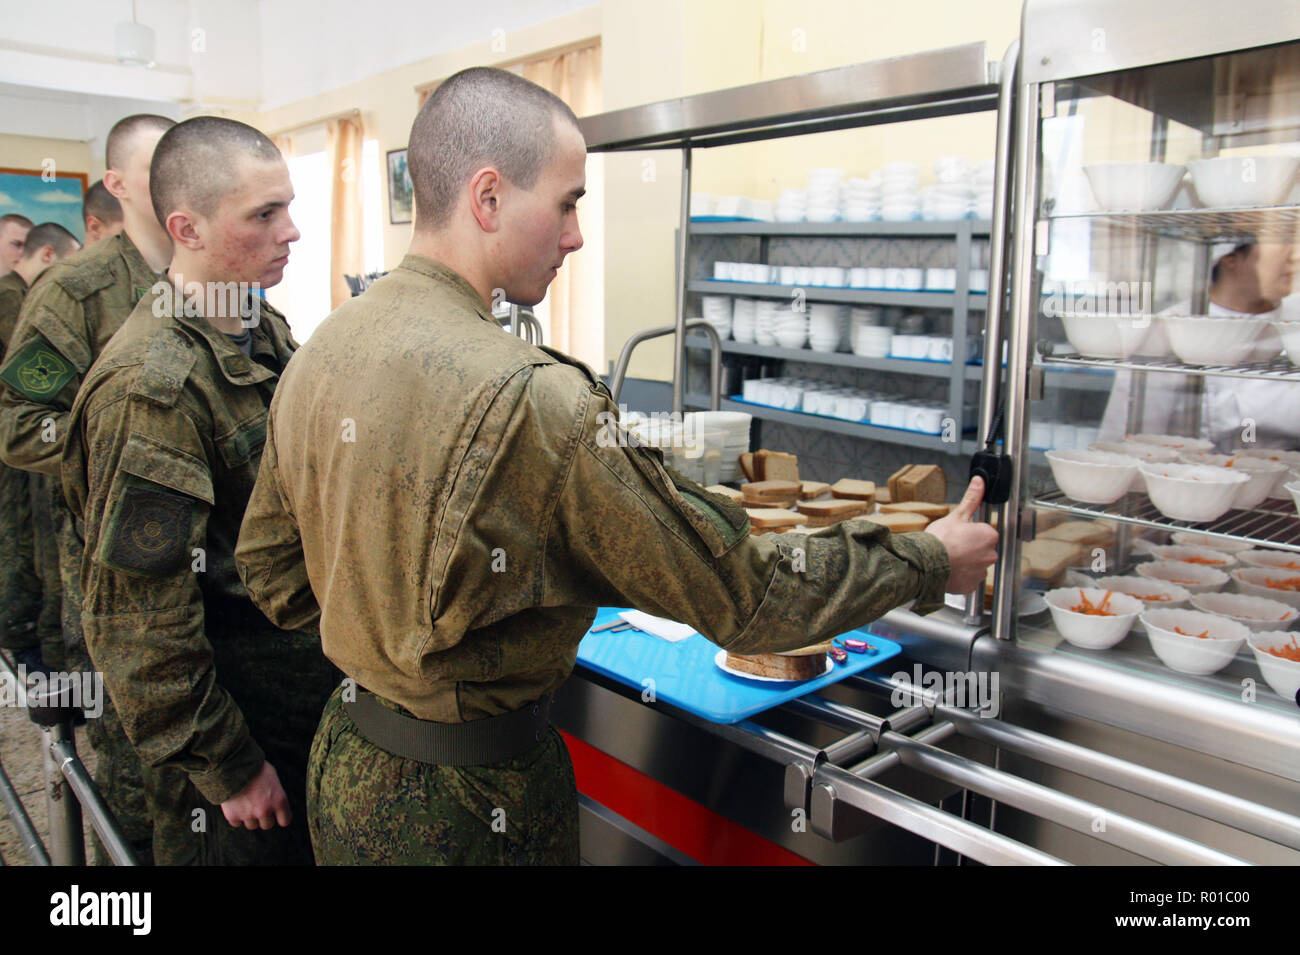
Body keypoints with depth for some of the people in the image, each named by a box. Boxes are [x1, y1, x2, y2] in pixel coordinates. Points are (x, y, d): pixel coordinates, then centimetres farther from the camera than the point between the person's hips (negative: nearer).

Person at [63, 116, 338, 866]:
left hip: (311, 689, 8)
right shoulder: (154, 386, -24)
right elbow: (141, 617, -23)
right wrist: (227, 768, -17)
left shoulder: (266, 331, 4)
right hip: (238, 725, -8)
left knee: (315, 847, 23)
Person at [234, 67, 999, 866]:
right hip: (464, 806, -7)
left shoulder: (317, 353, -4)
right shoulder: (530, 400, -29)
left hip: (345, 763, 7)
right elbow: (740, 593, -21)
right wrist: (930, 561, -8)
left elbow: (271, 570, 8)